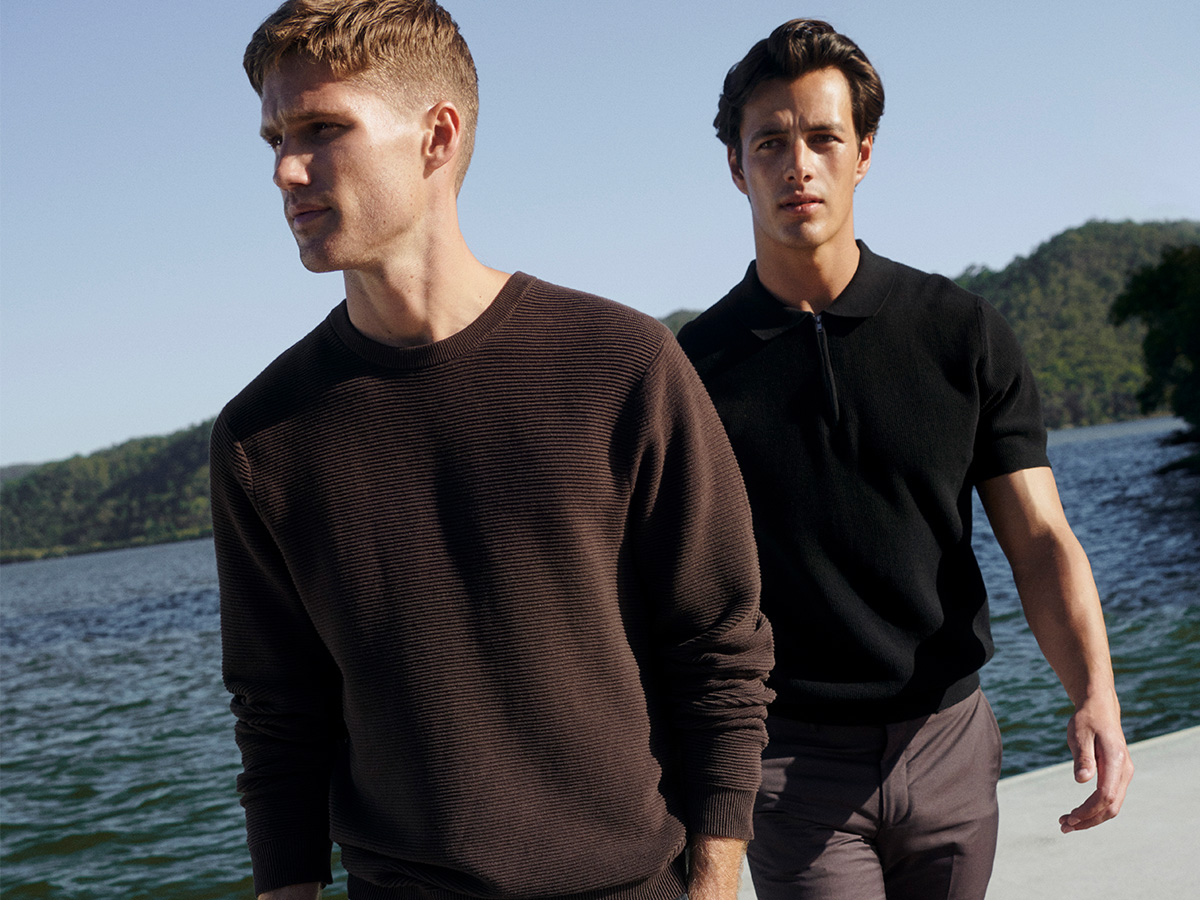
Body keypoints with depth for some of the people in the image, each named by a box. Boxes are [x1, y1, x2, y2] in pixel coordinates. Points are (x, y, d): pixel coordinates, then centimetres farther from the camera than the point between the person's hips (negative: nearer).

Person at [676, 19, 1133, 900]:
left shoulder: (963, 333, -1)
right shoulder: (694, 365, -2)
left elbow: (1039, 538, -5)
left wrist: (1095, 691, -21)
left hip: (950, 743, 2)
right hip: (793, 760, -2)